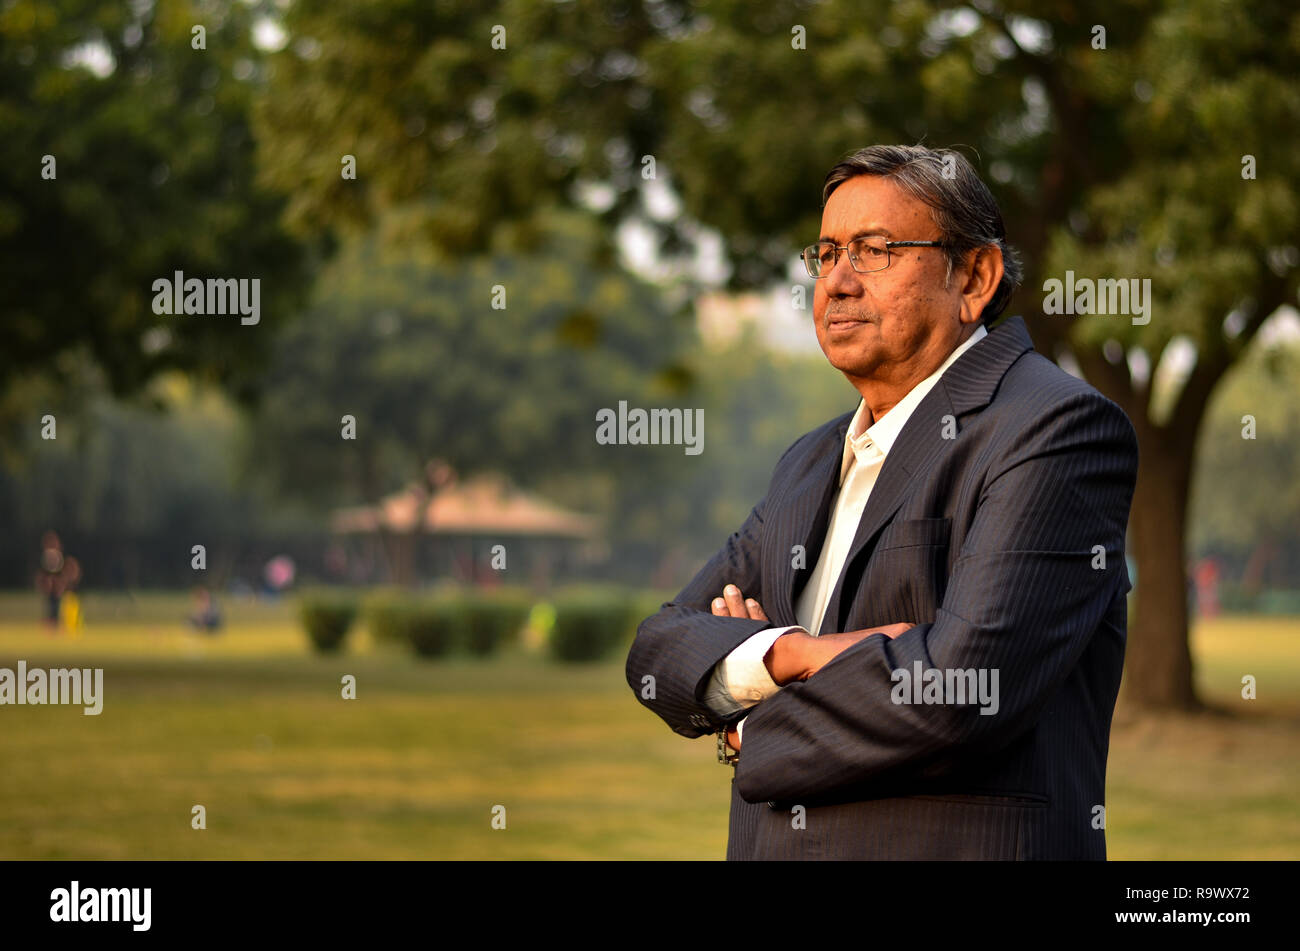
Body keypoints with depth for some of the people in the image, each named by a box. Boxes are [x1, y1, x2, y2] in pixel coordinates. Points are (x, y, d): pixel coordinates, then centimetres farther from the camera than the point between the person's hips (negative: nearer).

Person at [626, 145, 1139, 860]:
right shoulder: (811, 463, 15)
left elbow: (968, 683, -22)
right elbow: (658, 652, 7)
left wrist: (755, 735, -8)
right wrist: (788, 653, -15)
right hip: (774, 850, 7)